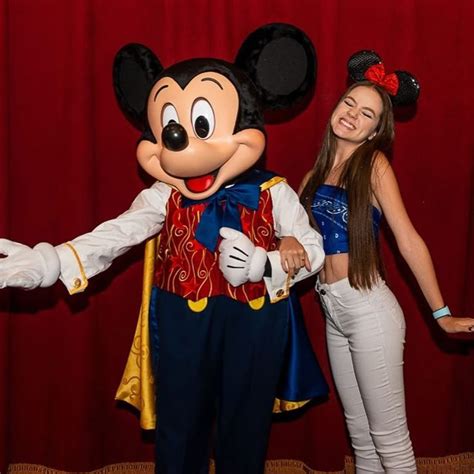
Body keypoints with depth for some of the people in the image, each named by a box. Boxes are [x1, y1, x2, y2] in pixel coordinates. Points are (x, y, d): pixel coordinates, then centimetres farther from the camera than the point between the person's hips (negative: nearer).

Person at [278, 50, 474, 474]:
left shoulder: (374, 163, -7)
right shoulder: (321, 168, 11)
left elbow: (408, 240, -11)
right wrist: (288, 240, -17)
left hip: (369, 310, -6)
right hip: (333, 312, 6)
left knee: (389, 439, 3)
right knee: (360, 435, 18)